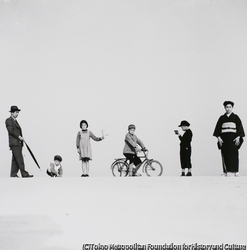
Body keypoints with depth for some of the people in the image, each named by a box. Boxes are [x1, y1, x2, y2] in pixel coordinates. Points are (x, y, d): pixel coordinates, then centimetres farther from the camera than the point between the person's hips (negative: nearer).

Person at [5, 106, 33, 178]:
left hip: (19, 143, 9)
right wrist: (19, 137, -16)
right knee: (19, 159, -12)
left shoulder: (15, 121, 24)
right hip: (14, 143, -9)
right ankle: (24, 174, -15)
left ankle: (13, 174, 8)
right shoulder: (8, 120, -4)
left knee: (15, 159, 6)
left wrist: (21, 138, 12)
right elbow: (11, 131, -14)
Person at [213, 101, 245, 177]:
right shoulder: (222, 118, 12)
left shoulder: (236, 117, 8)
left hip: (233, 139, -1)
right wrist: (219, 137, -3)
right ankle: (225, 171, 0)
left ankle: (235, 171, -5)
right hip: (224, 138, 2)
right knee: (225, 155, -2)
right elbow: (218, 128, 9)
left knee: (234, 154, -6)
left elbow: (239, 128, 4)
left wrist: (238, 137, -7)